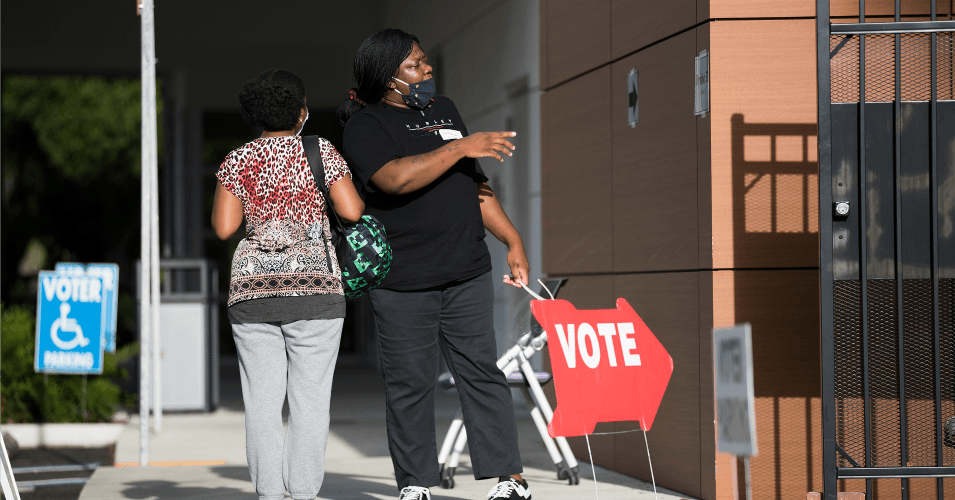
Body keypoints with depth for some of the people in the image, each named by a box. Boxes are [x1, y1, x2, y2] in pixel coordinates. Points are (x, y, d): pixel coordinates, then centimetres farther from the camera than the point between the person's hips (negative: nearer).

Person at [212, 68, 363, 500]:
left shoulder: (237, 162, 5)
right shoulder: (321, 152, 0)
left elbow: (223, 227, 1)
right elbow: (352, 211, -5)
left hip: (251, 290, 2)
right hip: (314, 287, -2)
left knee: (262, 400, 3)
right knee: (309, 398, 0)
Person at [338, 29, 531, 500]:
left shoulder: (443, 109, 17)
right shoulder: (366, 127, -4)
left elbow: (474, 184, 22)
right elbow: (396, 178, -23)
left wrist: (512, 240, 18)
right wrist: (462, 147, -19)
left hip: (467, 275, 5)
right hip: (402, 284, -5)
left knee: (481, 372, 2)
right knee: (409, 383, 1)